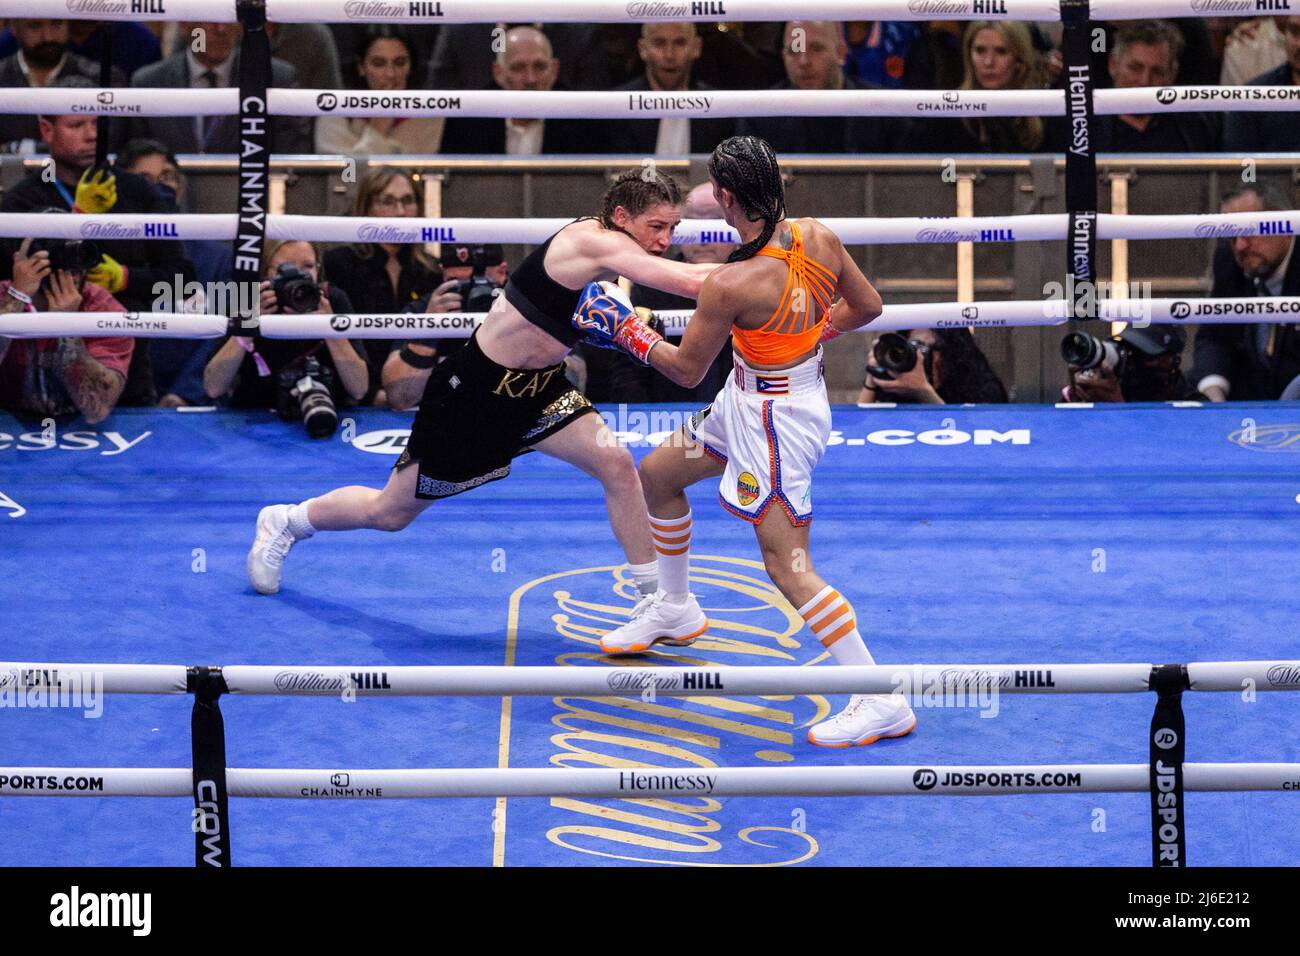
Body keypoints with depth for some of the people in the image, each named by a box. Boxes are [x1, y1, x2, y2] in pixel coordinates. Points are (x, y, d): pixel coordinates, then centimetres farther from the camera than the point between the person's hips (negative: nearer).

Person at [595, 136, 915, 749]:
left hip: (774, 420, -9)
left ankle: (884, 703, -5)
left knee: (788, 567, -5)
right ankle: (676, 611, 49)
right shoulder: (818, 238, -12)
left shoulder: (731, 285, -30)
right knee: (656, 475, 26)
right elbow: (867, 306, 3)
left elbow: (686, 370, -15)